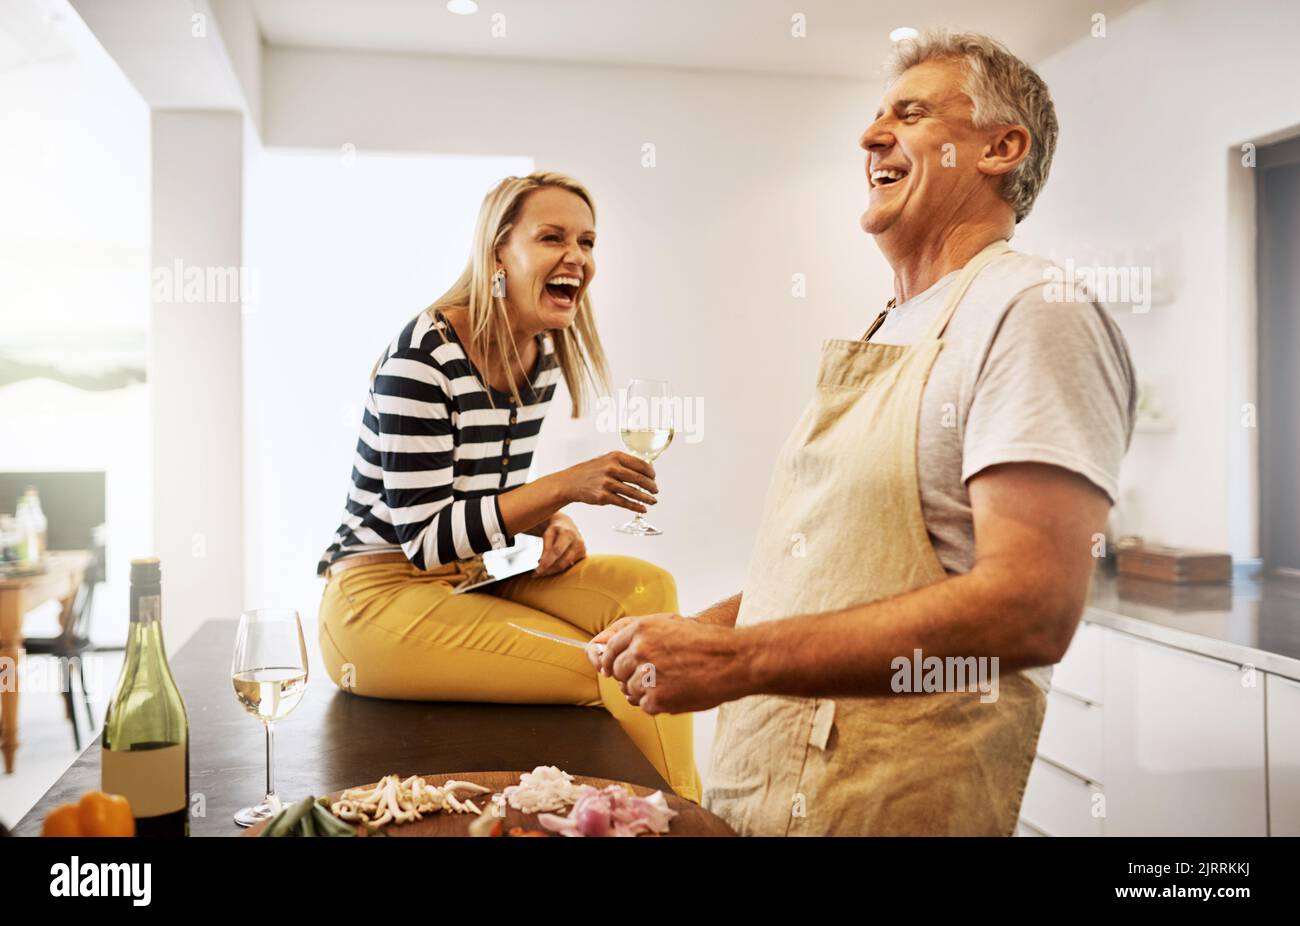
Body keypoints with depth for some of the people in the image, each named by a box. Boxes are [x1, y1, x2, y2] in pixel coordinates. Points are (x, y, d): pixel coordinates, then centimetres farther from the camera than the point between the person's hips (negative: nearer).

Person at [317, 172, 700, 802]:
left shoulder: (542, 352, 4)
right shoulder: (422, 357, -20)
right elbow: (424, 537, -22)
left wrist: (553, 524, -7)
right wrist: (565, 486, -27)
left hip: (474, 576, 8)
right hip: (381, 595, -7)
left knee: (645, 587, -15)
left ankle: (685, 809, -12)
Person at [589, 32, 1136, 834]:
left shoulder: (1031, 313, -14)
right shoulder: (888, 333, 14)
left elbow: (1031, 611, -26)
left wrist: (739, 659, -26)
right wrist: (695, 633, 3)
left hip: (895, 807, -8)